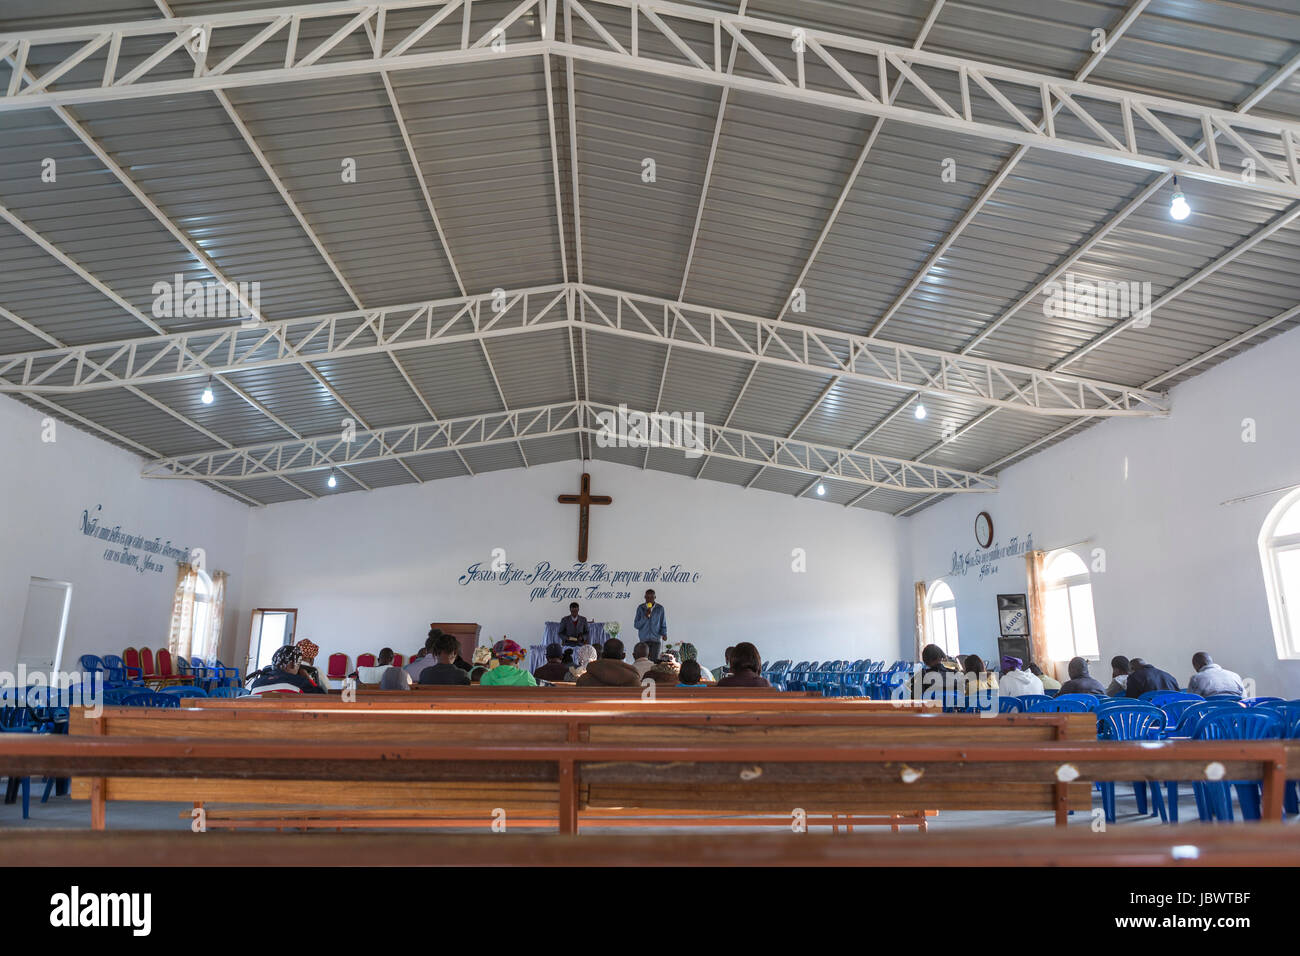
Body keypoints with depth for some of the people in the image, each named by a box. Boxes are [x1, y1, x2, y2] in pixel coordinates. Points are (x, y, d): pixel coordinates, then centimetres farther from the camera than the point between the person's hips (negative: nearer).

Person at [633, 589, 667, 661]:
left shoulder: (660, 608, 3)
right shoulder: (640, 608, 4)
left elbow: (663, 624, 10)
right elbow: (636, 625, 2)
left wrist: (664, 634, -9)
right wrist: (646, 616, -11)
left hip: (655, 640, -1)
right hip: (644, 640, 1)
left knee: (654, 660, -9)